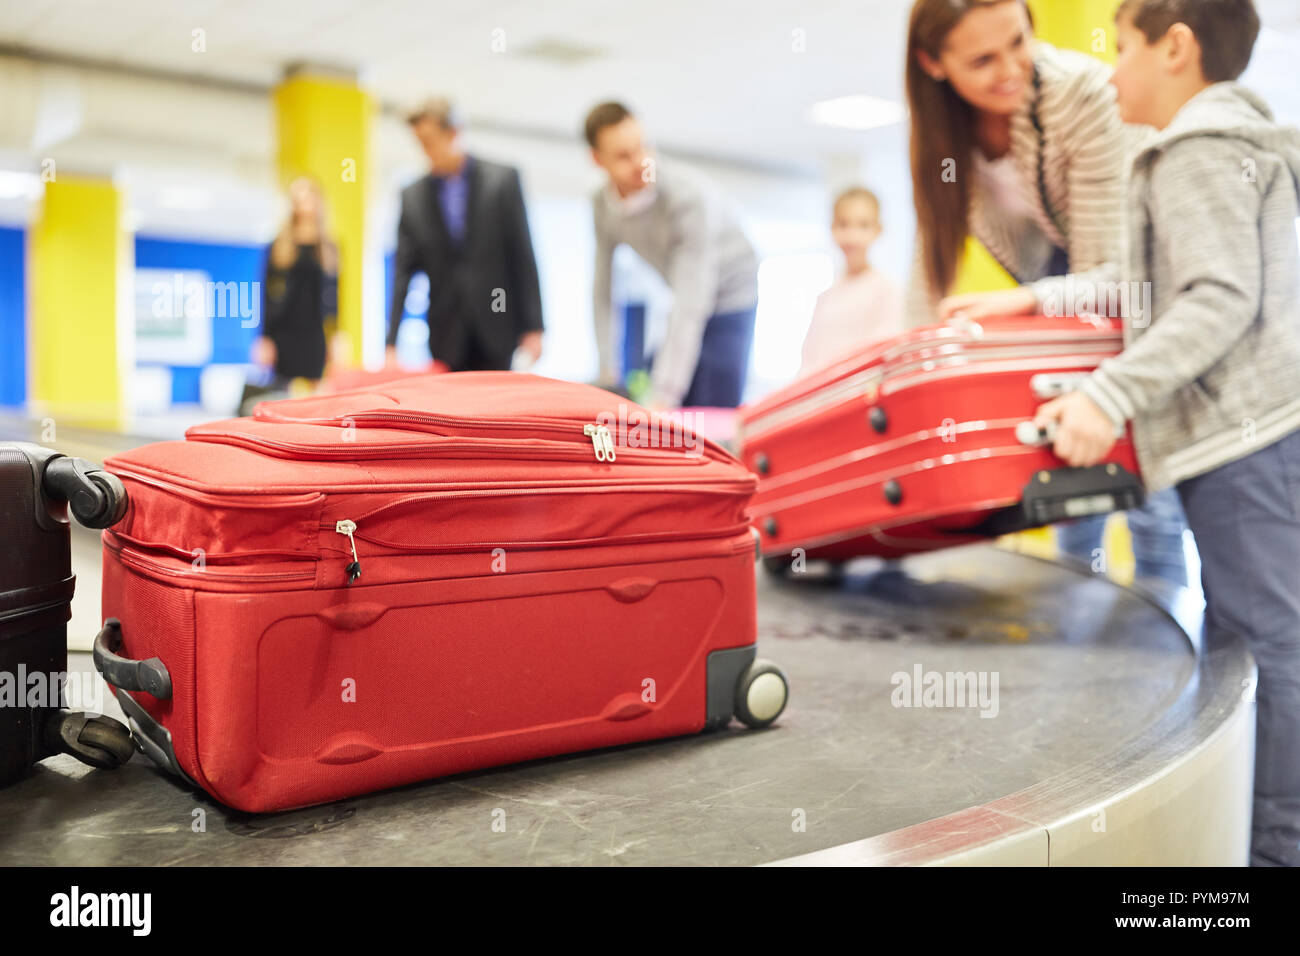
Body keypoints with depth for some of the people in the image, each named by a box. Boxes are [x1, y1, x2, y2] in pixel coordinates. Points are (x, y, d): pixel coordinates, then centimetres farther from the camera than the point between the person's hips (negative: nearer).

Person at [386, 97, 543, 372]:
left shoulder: (502, 180, 1)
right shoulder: (413, 197, 6)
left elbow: (523, 257, 0)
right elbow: (404, 272, 5)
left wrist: (533, 327, -5)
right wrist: (392, 343, -3)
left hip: (496, 333, -2)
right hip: (446, 340, 2)